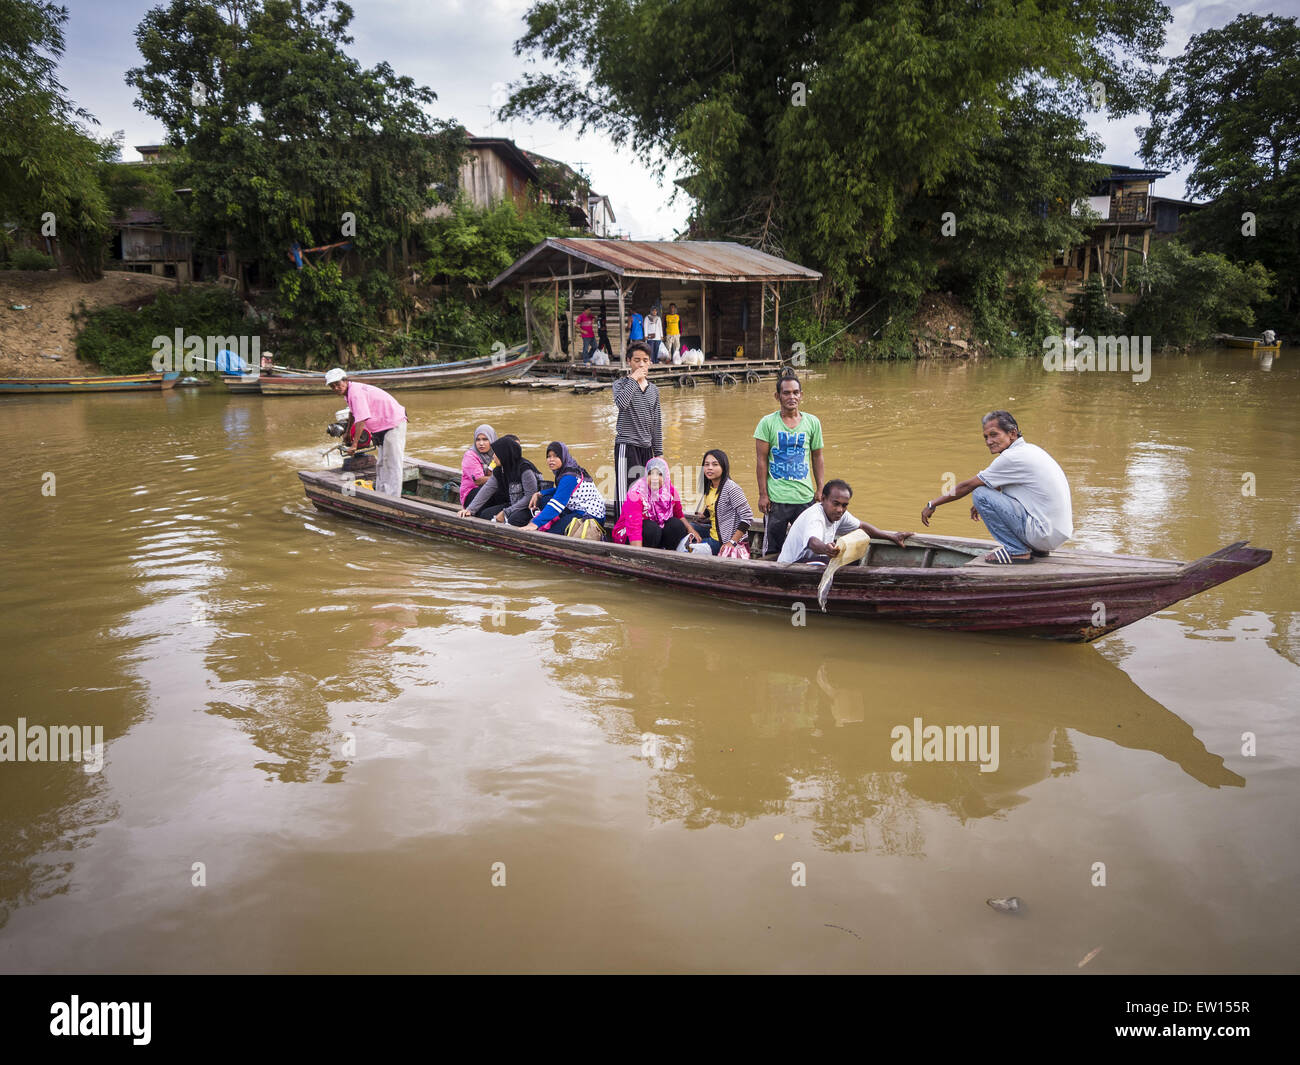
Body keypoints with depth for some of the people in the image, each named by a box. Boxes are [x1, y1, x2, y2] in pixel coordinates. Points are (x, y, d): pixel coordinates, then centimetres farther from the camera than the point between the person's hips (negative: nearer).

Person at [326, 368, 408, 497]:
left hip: (394, 424, -11)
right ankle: (381, 495, 25)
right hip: (382, 426, 11)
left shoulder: (356, 392, -23)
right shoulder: (349, 391, 9)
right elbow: (353, 413, 29)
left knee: (392, 464, -11)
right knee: (381, 465, 17)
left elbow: (361, 420, -29)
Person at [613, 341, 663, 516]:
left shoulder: (653, 390, 15)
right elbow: (621, 403, -25)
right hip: (626, 446, -5)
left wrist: (658, 453, 16)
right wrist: (633, 379, -17)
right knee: (626, 493, -9)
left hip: (646, 448, 6)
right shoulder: (621, 384, -1)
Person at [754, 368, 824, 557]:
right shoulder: (767, 423, -3)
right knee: (773, 549, 3)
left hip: (806, 496, 2)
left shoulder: (812, 423, 6)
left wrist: (820, 490, 8)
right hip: (776, 497, -2)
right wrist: (763, 494, -5)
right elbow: (762, 460, -2)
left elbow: (817, 458, 12)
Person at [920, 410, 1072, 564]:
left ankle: (1016, 551, -5)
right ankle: (1037, 549, 19)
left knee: (980, 493, -10)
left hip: (1045, 533, -10)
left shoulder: (1013, 457, -14)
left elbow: (968, 486, -7)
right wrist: (982, 505, 37)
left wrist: (932, 504, 2)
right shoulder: (1029, 449, 13)